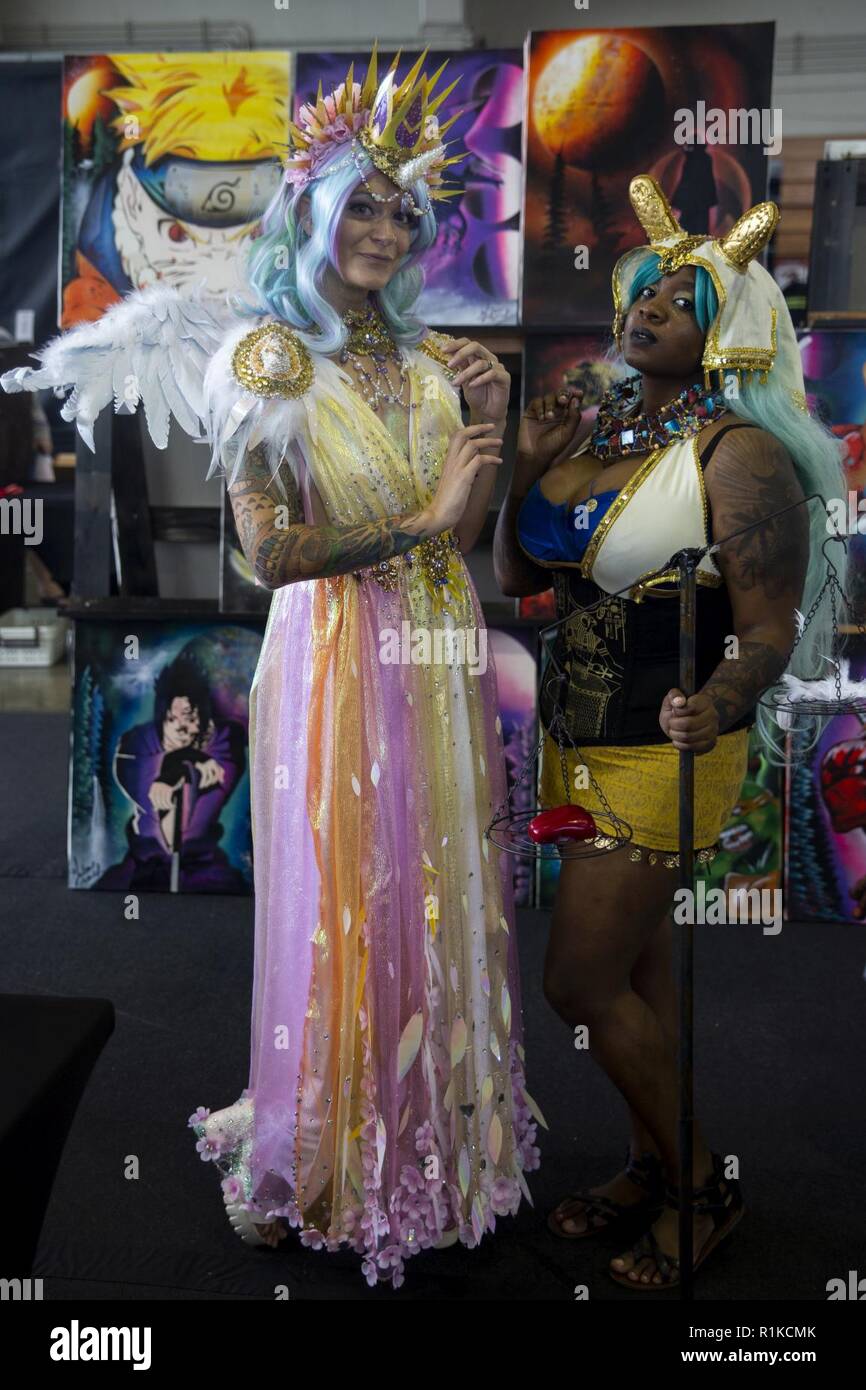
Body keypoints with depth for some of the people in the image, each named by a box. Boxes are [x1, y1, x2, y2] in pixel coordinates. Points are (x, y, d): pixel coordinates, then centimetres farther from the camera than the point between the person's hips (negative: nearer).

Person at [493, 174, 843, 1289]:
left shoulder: (739, 454, -14)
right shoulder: (592, 426, 7)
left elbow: (770, 632, -16)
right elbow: (516, 580, 10)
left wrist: (711, 707, -35)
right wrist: (525, 471, -3)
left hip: (664, 751, -7)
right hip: (576, 738, 7)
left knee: (580, 979, -3)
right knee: (634, 963, 17)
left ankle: (700, 1183, 20)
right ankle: (650, 1164, 36)